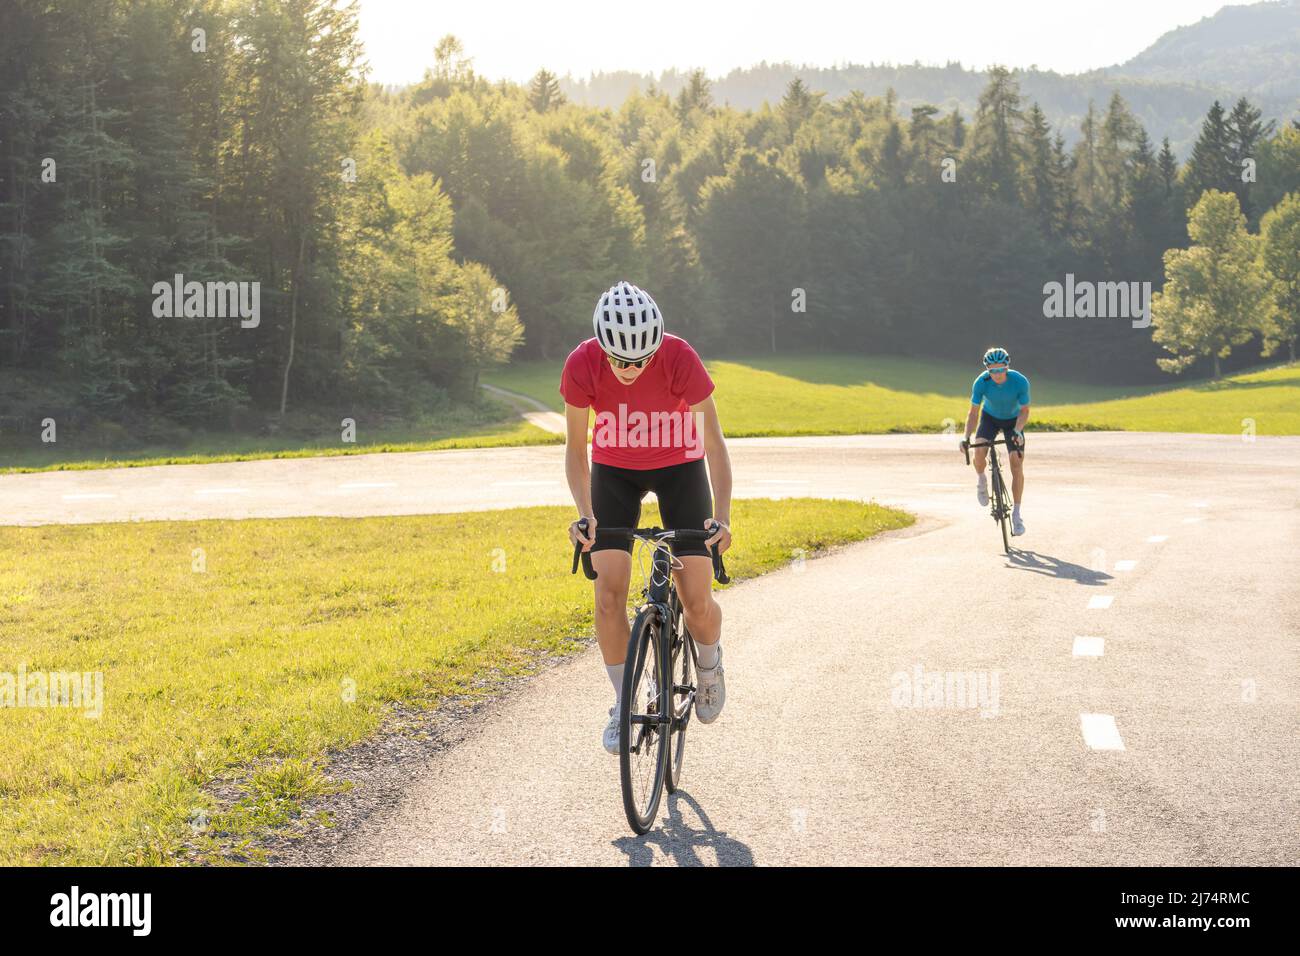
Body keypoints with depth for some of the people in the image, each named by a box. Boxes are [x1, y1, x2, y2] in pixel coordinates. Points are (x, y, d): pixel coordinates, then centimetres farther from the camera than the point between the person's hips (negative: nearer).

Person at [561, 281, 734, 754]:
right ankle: (623, 704, 3)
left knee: (697, 602, -9)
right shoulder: (581, 365, -26)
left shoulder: (680, 358, -30)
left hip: (679, 467, -1)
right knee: (609, 593, -13)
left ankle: (710, 662, 24)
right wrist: (584, 514, -29)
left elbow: (713, 443, -25)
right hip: (614, 471, 1)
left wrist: (721, 517, -36)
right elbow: (576, 449, -15)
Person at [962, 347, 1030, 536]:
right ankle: (981, 481, 8)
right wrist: (967, 437, -32)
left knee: (1017, 463, -12)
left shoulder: (1020, 382, -30)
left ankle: (1016, 513, -2)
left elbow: (1024, 411, -19)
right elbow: (974, 412, -20)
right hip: (990, 417, 0)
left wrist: (1017, 431, -36)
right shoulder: (981, 382, -28)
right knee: (979, 452, -26)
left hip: (1013, 420, 0)